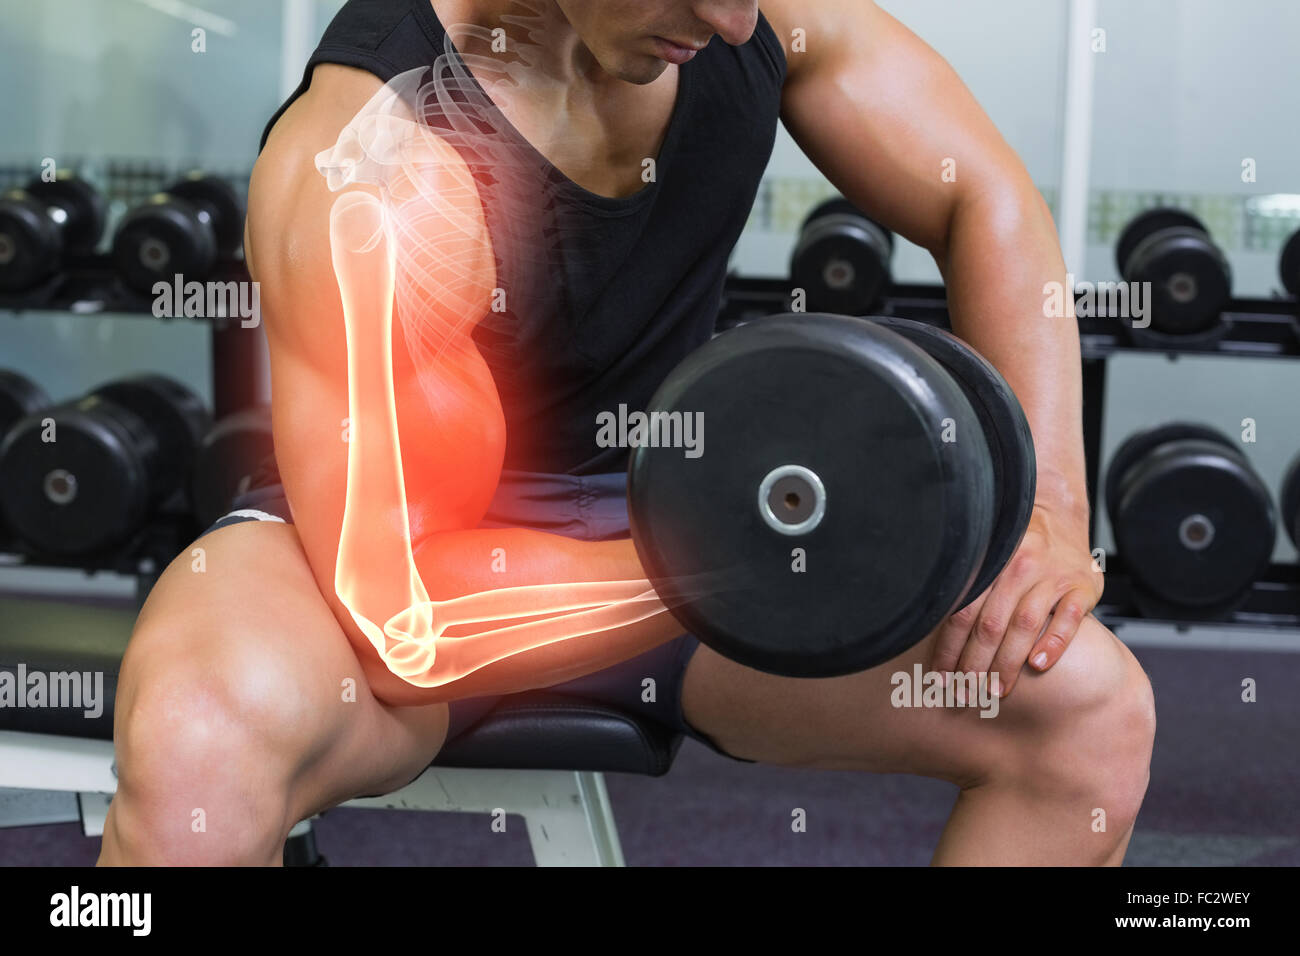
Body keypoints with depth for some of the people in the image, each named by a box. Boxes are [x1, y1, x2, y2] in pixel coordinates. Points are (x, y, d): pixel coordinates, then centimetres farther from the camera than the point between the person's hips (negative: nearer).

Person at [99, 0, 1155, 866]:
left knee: (1093, 706, -13)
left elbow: (987, 201, -4)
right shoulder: (363, 156, -29)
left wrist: (1047, 504, -17)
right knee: (198, 749, -40)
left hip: (664, 509, 5)